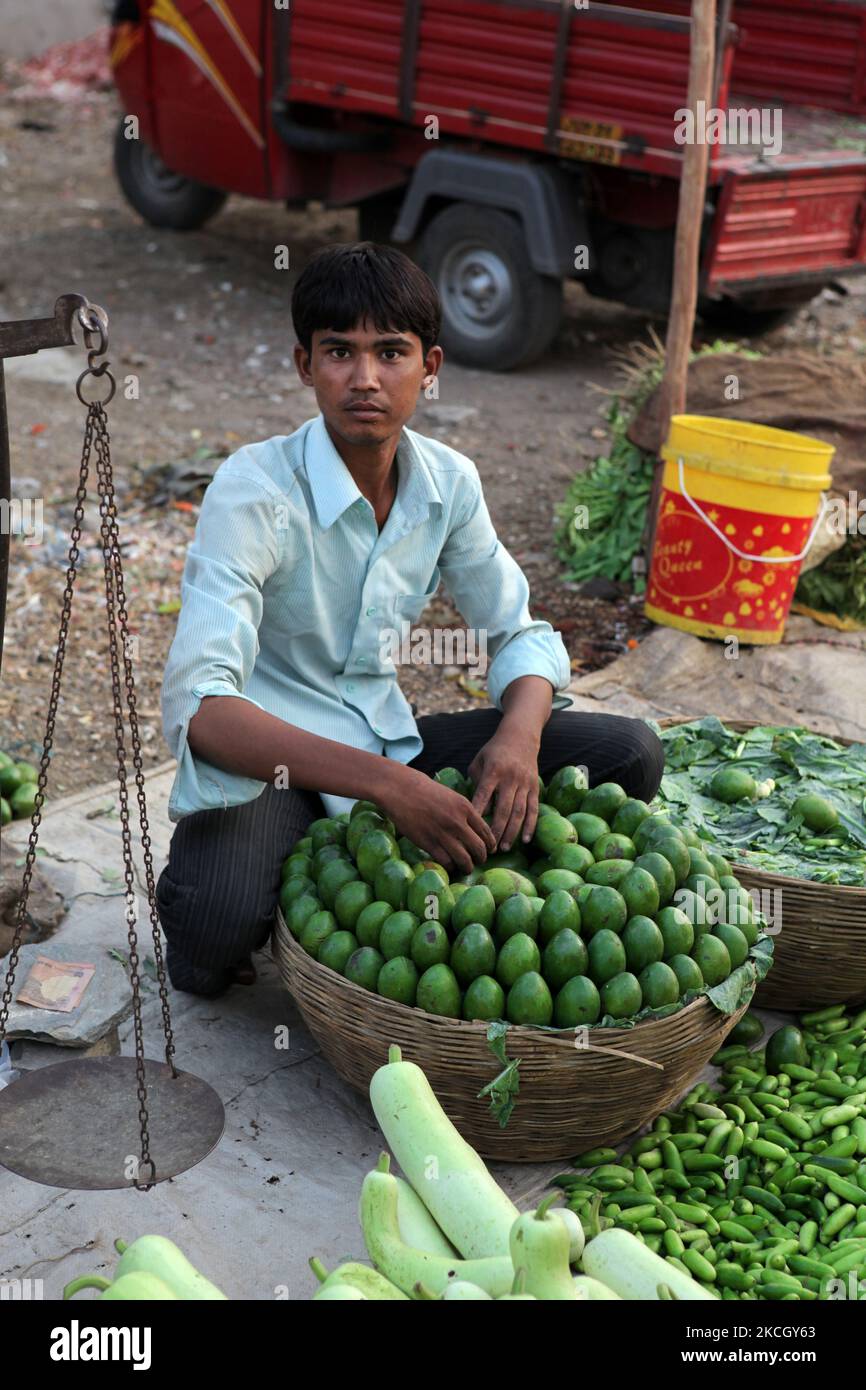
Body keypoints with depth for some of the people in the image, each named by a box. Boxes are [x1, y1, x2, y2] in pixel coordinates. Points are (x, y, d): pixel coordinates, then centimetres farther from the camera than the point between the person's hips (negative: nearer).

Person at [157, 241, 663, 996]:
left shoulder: (448, 482, -4)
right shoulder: (254, 489, -22)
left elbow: (521, 634, 6)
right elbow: (200, 707, -33)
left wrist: (519, 736, -19)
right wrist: (385, 785, -42)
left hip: (385, 739, 6)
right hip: (267, 758, -5)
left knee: (627, 754, -9)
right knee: (220, 917, -38)